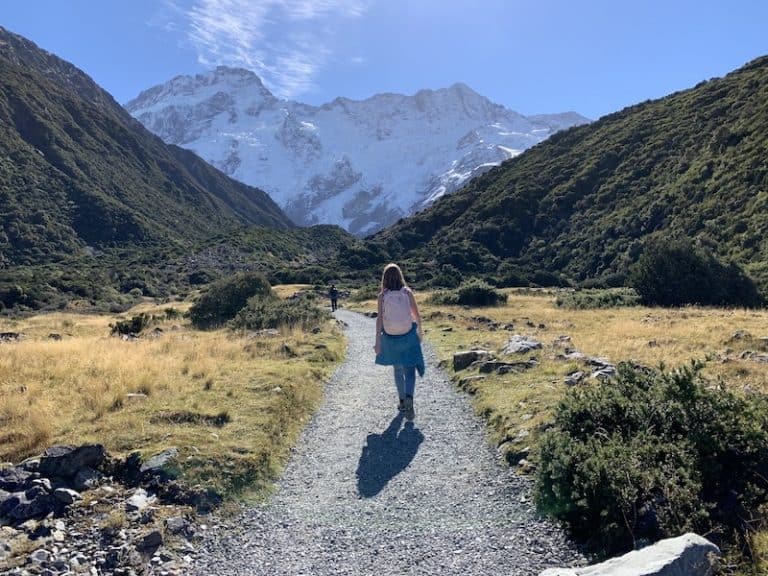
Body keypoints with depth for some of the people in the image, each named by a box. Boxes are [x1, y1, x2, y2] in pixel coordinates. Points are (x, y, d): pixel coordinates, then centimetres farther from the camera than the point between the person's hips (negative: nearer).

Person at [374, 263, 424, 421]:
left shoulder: (382, 295, -6)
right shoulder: (407, 292, -5)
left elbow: (379, 318, -12)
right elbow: (416, 315, -1)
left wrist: (377, 341, -11)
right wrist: (420, 331, 15)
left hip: (390, 337, 1)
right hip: (408, 336, -1)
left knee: (397, 369, 19)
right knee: (409, 370, 4)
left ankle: (402, 401, 28)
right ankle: (409, 398, -21)